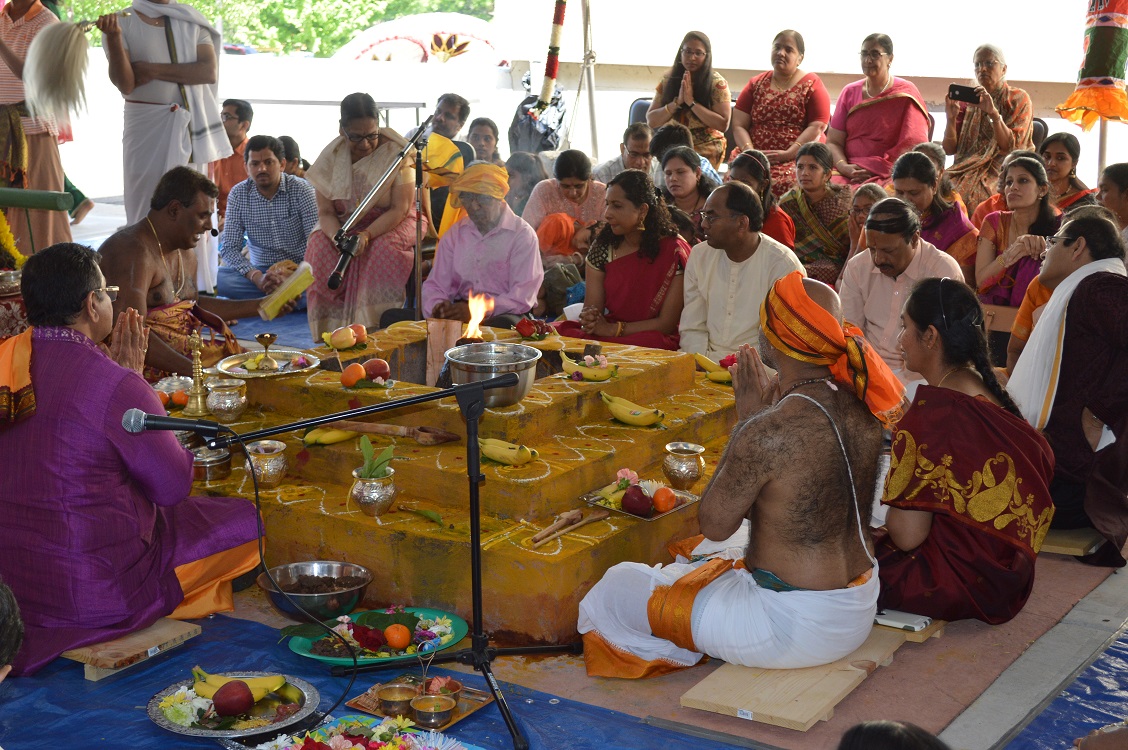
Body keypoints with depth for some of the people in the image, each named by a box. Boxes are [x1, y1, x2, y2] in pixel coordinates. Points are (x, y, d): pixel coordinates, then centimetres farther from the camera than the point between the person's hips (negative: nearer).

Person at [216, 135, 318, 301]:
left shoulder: (302, 190, -6)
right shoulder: (238, 194, 1)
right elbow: (229, 248, -4)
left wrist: (291, 276, -29)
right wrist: (257, 277, -23)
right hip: (260, 270, 3)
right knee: (217, 277, -28)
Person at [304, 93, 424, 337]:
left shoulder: (395, 152, -13)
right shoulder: (331, 156, -5)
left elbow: (400, 209, -16)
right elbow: (325, 212, -5)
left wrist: (367, 235, -32)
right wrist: (338, 237, -28)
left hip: (393, 223, -3)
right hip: (344, 225, 3)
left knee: (385, 249, -36)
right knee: (319, 247, -27)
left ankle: (378, 328, -27)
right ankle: (331, 329, -19)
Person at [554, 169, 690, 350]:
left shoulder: (673, 251, -7)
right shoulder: (603, 246, 7)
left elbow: (667, 323, -9)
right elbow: (592, 306, 5)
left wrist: (612, 329, -15)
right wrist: (589, 319, -20)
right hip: (605, 333, 3)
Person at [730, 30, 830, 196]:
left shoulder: (812, 85, 9)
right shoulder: (756, 85, 19)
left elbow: (817, 127, -2)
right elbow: (739, 125, 11)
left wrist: (788, 154, -15)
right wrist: (749, 150, -9)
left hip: (799, 157, -2)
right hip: (757, 157, 3)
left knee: (781, 182, -36)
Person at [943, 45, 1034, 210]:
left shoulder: (1019, 99, 4)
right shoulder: (967, 100, 13)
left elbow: (1011, 147, -9)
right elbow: (949, 149, 6)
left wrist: (993, 113, -21)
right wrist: (951, 118, -12)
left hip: (1002, 170, -4)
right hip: (967, 168, 4)